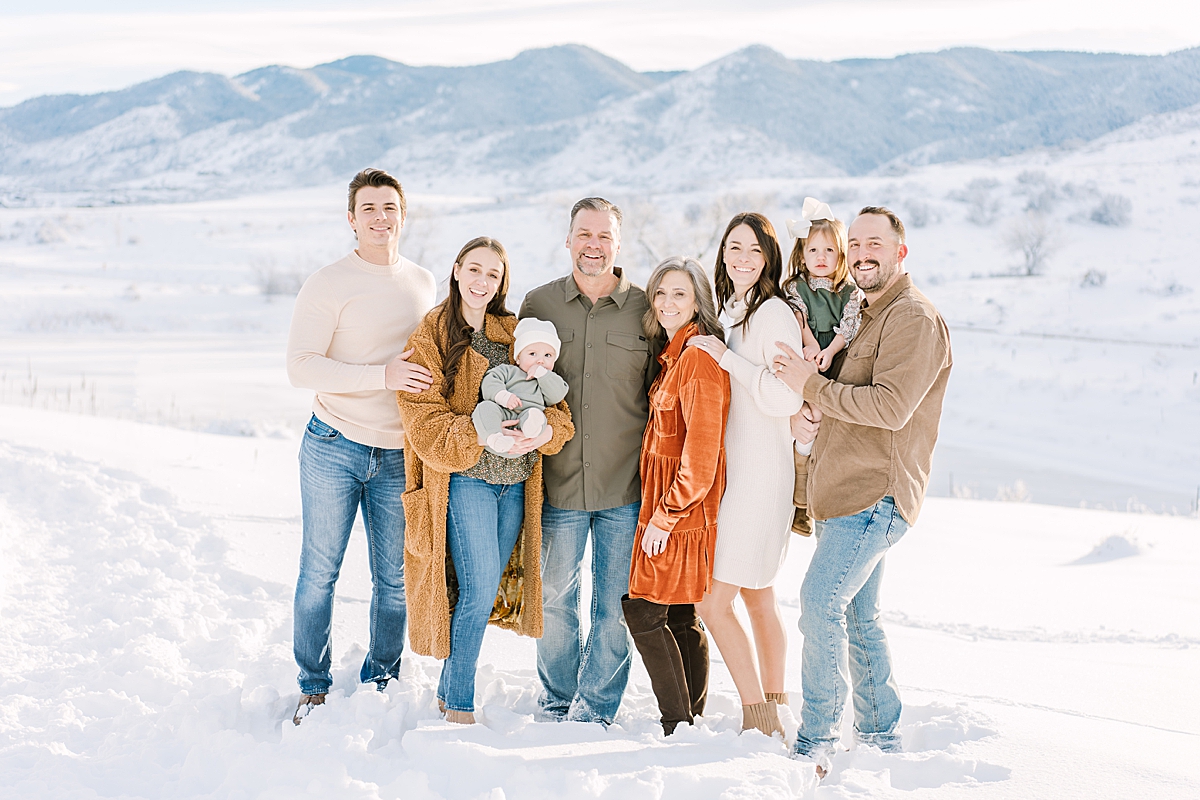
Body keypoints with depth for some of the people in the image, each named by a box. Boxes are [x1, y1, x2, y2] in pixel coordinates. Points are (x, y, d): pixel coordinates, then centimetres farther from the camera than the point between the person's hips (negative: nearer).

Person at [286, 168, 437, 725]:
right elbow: (301, 368, -16)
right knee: (319, 572, 3)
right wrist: (382, 375, -25)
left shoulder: (424, 283, 10)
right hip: (333, 448, -4)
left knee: (396, 578, 8)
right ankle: (313, 688, 16)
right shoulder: (327, 285, -8)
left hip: (400, 455, 4)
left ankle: (380, 683, 24)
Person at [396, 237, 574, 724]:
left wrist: (548, 429, -18)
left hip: (516, 482, 5)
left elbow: (554, 403, 6)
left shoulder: (515, 335, 11)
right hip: (462, 481, -5)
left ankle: (448, 690, 28)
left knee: (485, 590, 10)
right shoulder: (429, 340, -2)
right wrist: (485, 436, -24)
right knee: (478, 591, -10)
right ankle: (459, 705, 5)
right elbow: (426, 426, -11)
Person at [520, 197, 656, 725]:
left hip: (626, 488, -1)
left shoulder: (645, 310, 1)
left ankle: (594, 711, 19)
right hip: (557, 484, 1)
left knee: (615, 606, 5)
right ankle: (556, 704, 28)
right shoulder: (538, 305, 4)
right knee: (554, 600, 10)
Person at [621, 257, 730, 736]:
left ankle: (679, 725, -4)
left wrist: (665, 515, -18)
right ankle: (692, 719, 18)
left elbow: (701, 450, -21)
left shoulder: (699, 358, -16)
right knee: (681, 616, 12)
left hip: (684, 505, -9)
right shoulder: (674, 354, 14)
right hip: (667, 503, 9)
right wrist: (662, 511, 14)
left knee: (643, 611, -7)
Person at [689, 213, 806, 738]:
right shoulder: (728, 311, 14)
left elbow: (786, 399, -23)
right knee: (757, 598, 14)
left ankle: (758, 719, -1)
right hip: (733, 472, 9)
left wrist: (723, 356, -19)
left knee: (714, 603, -10)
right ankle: (773, 711, 23)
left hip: (760, 473, -9)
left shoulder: (775, 314, -13)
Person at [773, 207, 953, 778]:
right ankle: (881, 737, 25)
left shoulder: (914, 318, -11)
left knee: (821, 603, -18)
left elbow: (891, 406, -22)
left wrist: (811, 386, -16)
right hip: (844, 495, 10)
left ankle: (815, 746, -14)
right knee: (858, 615, 15)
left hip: (875, 495, -10)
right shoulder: (865, 316, 21)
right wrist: (802, 418, 2)